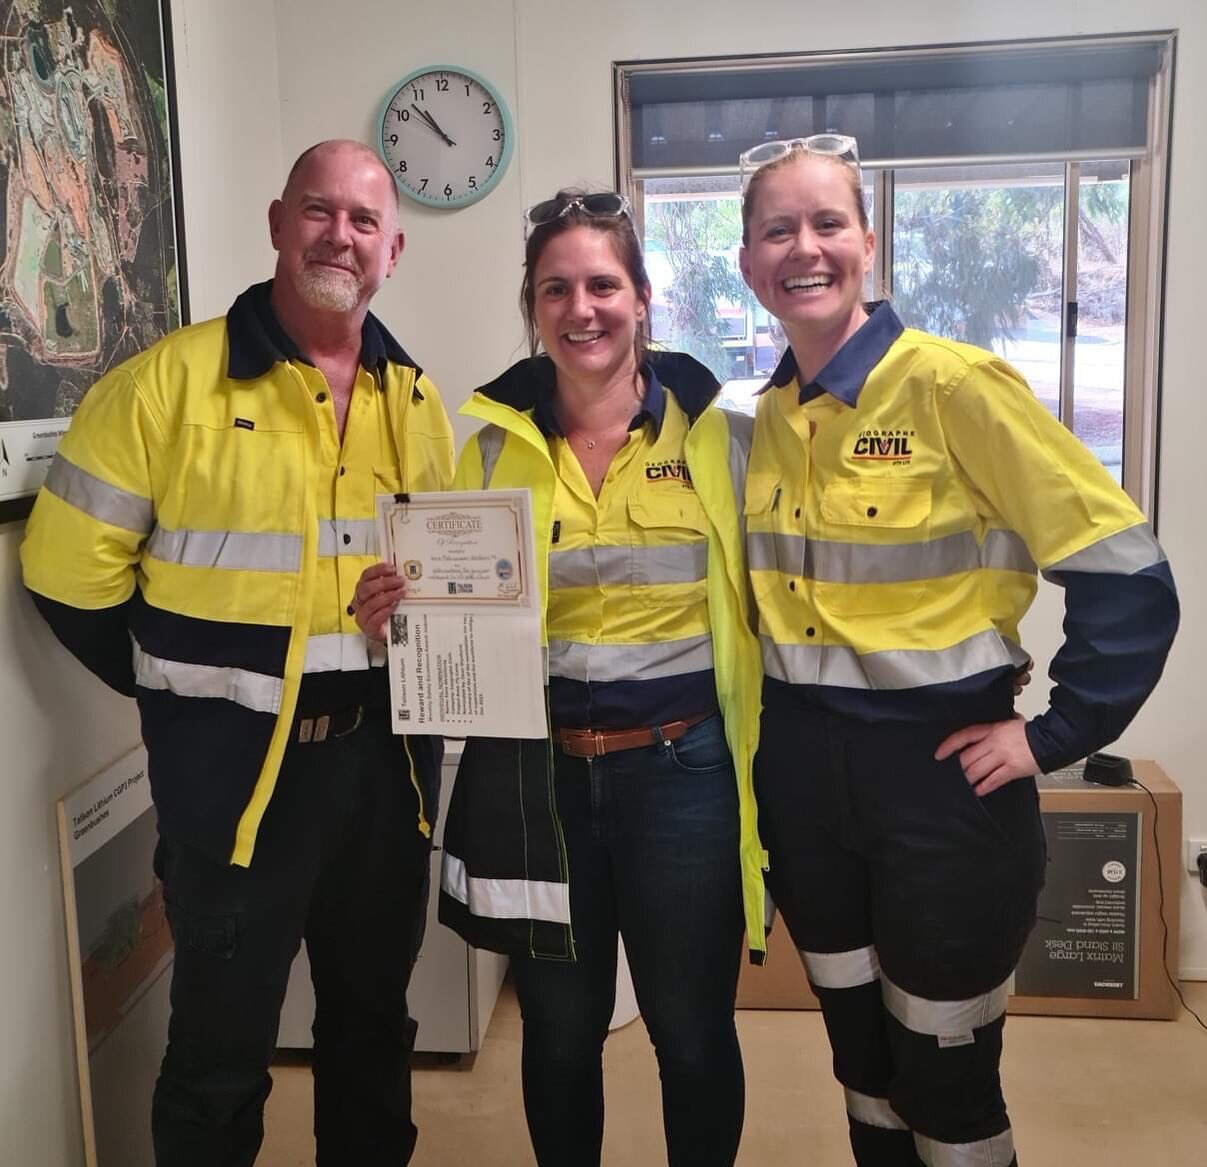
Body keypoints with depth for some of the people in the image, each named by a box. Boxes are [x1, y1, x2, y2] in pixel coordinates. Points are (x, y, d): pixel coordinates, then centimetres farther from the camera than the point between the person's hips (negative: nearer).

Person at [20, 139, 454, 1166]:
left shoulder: (415, 398, 5)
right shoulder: (171, 380, -11)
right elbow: (71, 572, -9)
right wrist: (183, 694, -3)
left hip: (387, 754, 5)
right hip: (235, 763, -4)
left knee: (374, 1019, 21)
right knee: (223, 1044, 11)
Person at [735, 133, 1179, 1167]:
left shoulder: (955, 383, -15)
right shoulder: (769, 416, 4)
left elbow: (1128, 572, -14)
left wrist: (1057, 734, -13)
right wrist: (774, 724, 9)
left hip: (939, 770, -5)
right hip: (802, 770, 6)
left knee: (947, 1080, 9)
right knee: (863, 1061, 20)